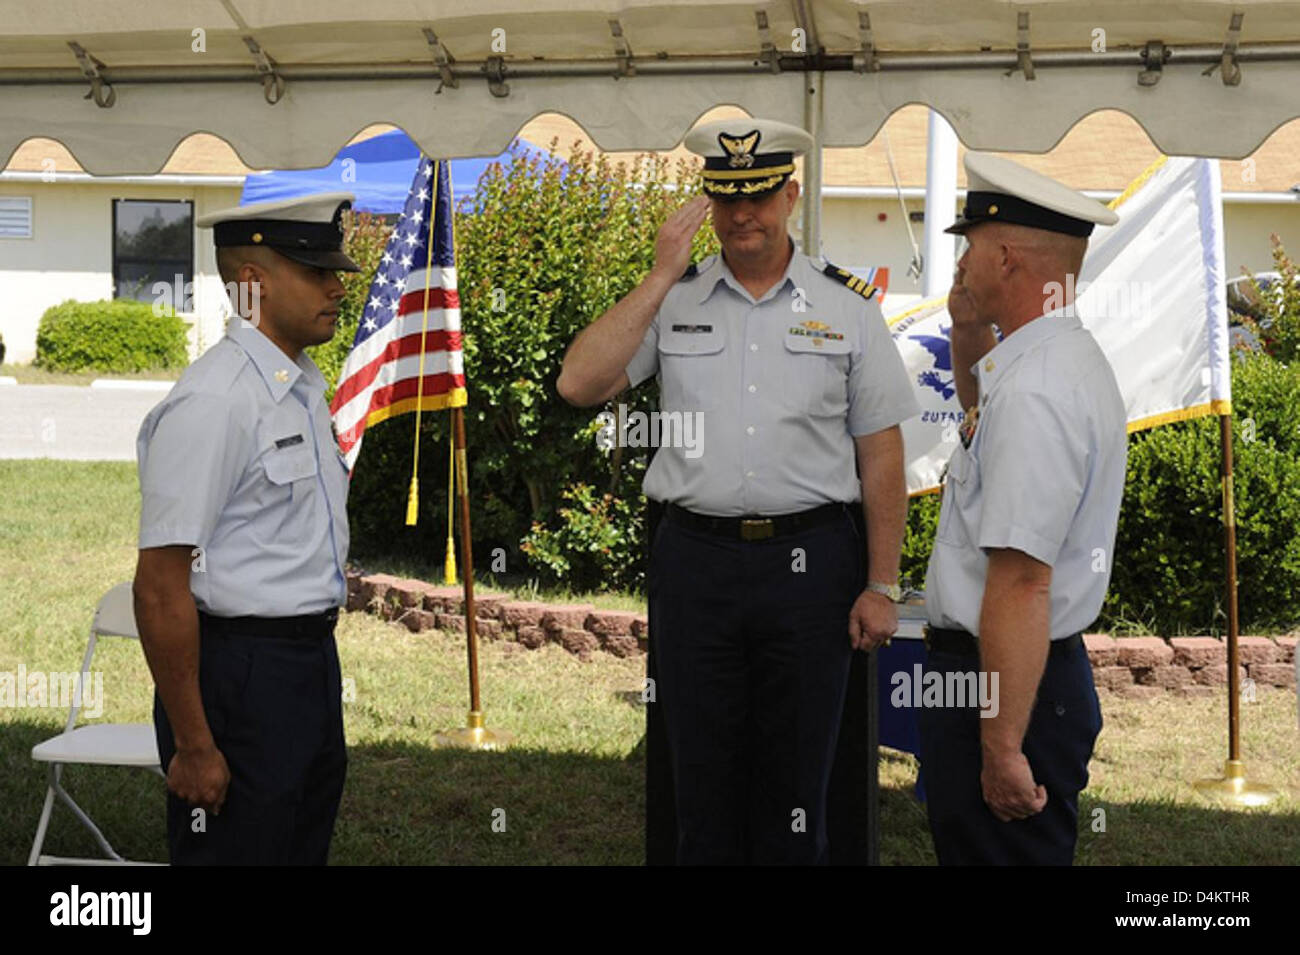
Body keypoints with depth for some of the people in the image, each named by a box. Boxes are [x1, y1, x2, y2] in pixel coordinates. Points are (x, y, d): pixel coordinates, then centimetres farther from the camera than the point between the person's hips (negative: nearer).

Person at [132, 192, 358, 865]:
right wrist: (193, 747, -19)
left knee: (305, 851, 18)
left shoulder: (306, 387, 10)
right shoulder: (211, 404, -18)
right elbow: (160, 587, -20)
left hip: (314, 663, 9)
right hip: (240, 677, -9)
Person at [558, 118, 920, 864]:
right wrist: (662, 276, -9)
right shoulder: (671, 301, 6)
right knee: (704, 783, 11)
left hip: (811, 559, -1)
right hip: (695, 558, 1)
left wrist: (883, 586, -1)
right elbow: (579, 384, -8)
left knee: (796, 787, 8)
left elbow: (881, 456, 3)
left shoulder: (849, 306, 3)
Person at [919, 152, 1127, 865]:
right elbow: (981, 411, 35)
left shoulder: (1033, 394, -23)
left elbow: (1021, 581, -27)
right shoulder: (1067, 357, 11)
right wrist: (967, 327, 18)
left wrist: (1003, 746, -25)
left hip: (1006, 676, -11)